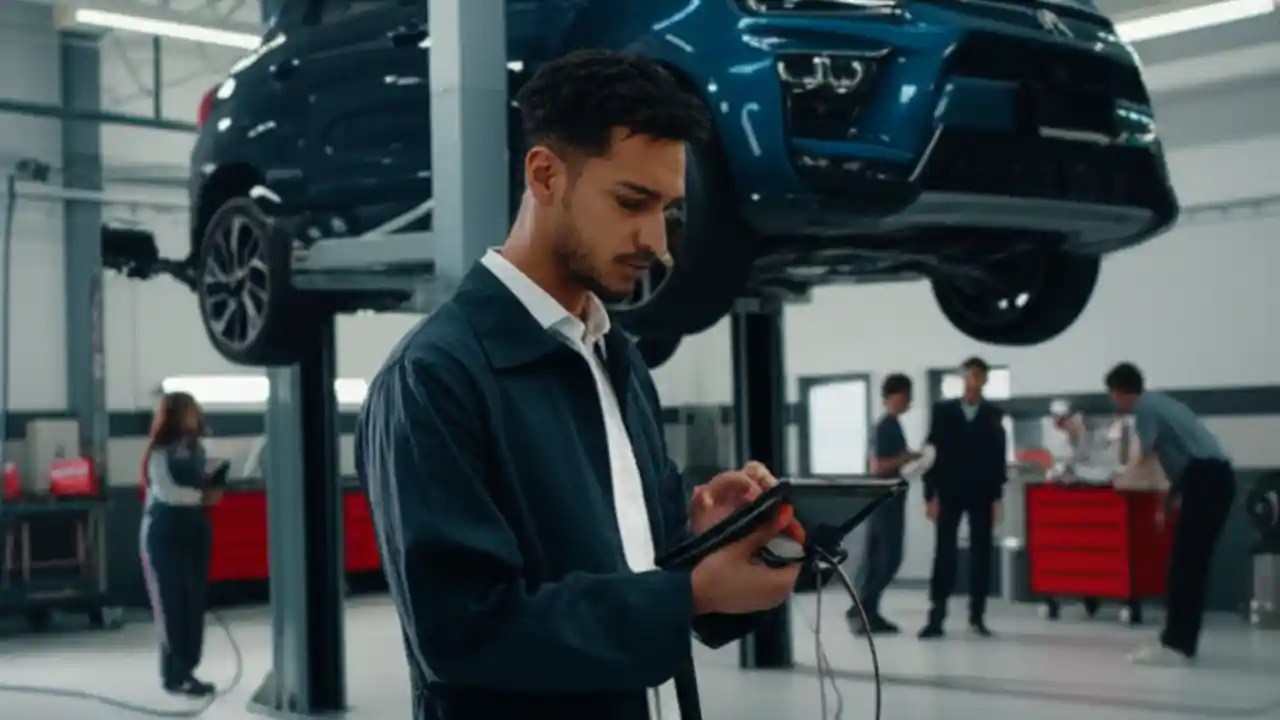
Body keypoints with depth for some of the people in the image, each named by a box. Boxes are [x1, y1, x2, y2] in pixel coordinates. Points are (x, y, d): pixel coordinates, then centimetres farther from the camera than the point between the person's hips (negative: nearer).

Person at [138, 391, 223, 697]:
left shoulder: (197, 448, 11)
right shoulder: (160, 451, -11)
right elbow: (166, 492, -19)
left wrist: (212, 483, -8)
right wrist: (202, 496, -9)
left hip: (195, 529, 7)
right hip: (165, 532, -7)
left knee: (194, 601, 7)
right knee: (171, 602, -5)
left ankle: (187, 669, 14)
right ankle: (174, 674, -1)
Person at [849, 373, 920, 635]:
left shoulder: (891, 426, 15)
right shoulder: (886, 427, -14)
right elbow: (877, 466, -19)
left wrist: (908, 459, 10)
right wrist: (906, 458, -17)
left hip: (888, 500, 10)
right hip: (886, 500, -10)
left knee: (878, 559, 8)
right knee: (889, 559, -8)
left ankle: (867, 612, 10)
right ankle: (862, 609, -5)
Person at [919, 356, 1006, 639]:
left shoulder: (994, 414, 6)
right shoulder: (942, 410, 5)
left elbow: (998, 456, 3)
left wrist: (996, 497, -4)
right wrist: (931, 494, -6)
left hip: (981, 493, 1)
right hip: (948, 492, -1)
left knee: (981, 555, 2)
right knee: (944, 553, -4)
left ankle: (977, 617, 8)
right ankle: (936, 617, -4)